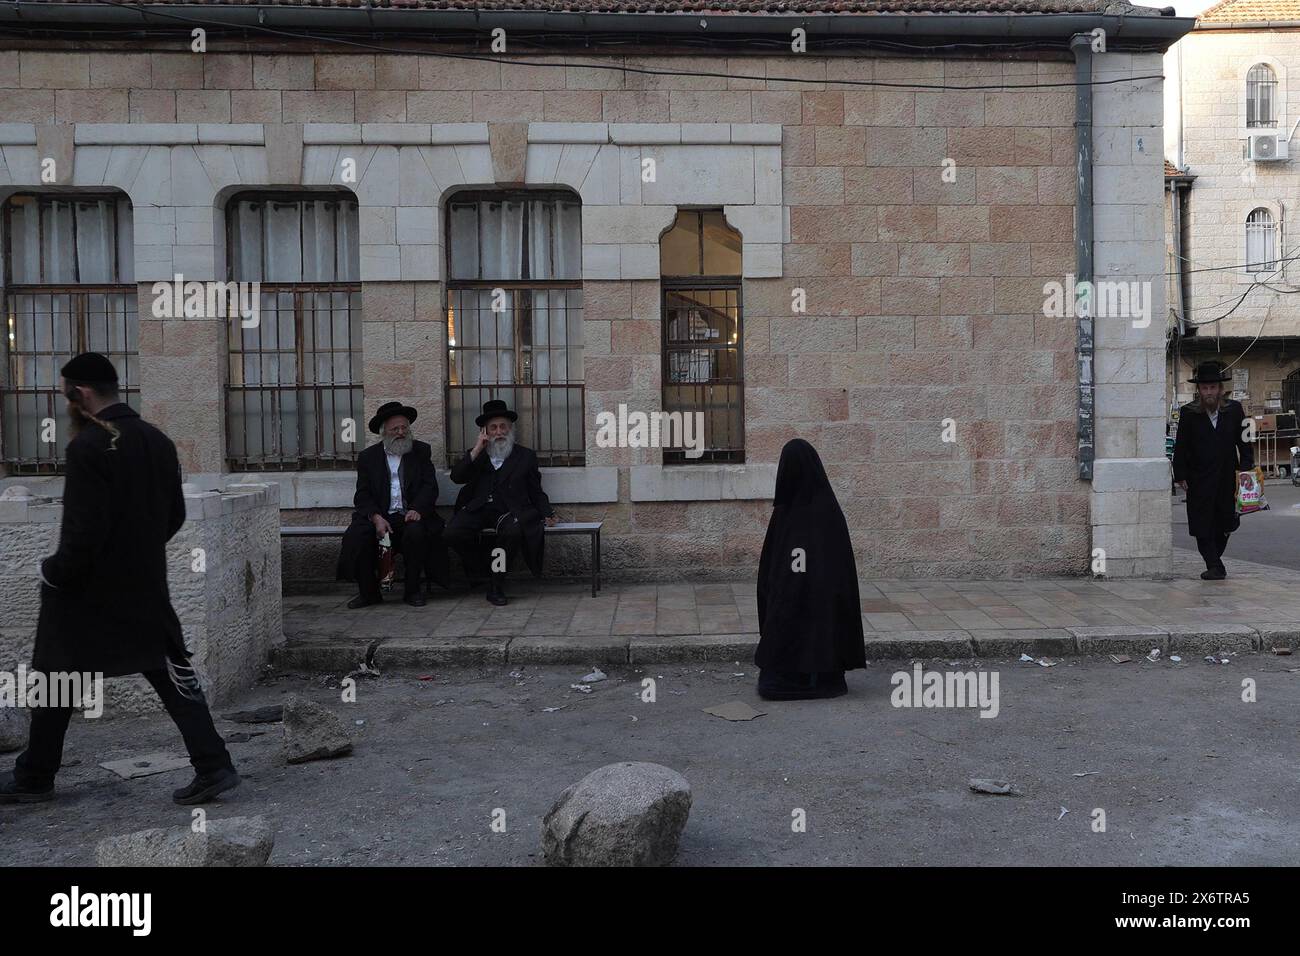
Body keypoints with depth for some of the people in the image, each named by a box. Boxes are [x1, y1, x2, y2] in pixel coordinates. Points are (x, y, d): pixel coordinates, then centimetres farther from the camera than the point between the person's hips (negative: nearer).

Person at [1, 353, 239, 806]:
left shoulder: (87, 446, -18)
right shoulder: (159, 441, 3)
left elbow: (83, 532, -21)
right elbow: (174, 515, 9)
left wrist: (53, 572, -6)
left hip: (88, 590, -5)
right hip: (146, 587, 6)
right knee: (174, 674, 9)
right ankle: (213, 765, 4)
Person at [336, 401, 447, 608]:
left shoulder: (421, 451, 13)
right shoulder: (368, 457, 12)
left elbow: (430, 486, 3)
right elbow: (362, 496, 5)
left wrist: (417, 509, -18)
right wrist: (376, 517, -16)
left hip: (410, 516, -1)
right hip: (379, 516, 1)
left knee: (416, 531, -34)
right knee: (356, 536, -27)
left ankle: (412, 591, -16)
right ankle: (368, 592, -8)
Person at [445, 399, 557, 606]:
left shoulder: (526, 456, 19)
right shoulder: (475, 455, 22)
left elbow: (536, 492, 18)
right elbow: (456, 477, 4)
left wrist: (547, 513, 0)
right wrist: (477, 450, -2)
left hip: (510, 511, -2)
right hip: (477, 509, 2)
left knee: (514, 531, -36)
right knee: (453, 532, -27)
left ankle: (497, 582, -16)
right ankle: (485, 568, -6)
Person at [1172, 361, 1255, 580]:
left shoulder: (1234, 410, 3)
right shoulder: (1188, 413, -3)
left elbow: (1244, 441, 9)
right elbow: (1180, 447, -1)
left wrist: (1246, 468, -1)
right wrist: (1181, 476, -4)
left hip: (1228, 478, 2)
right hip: (1199, 480, -2)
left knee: (1225, 523, 10)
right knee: (1203, 526, -5)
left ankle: (1214, 561, 29)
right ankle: (1214, 566, 1)